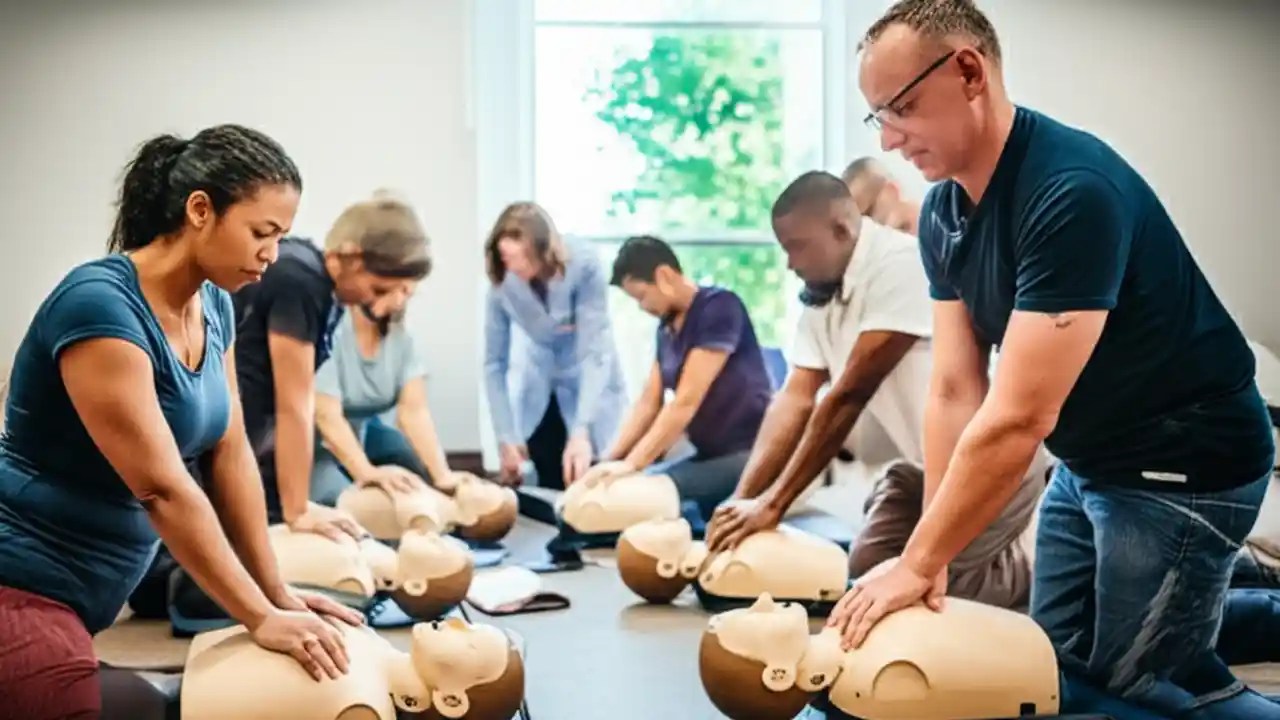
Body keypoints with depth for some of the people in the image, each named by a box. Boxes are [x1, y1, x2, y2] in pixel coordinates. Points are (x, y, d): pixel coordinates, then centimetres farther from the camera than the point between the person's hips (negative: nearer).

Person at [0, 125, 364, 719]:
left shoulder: (214, 306, 4)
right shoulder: (101, 305, -23)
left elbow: (229, 457, 7)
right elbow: (162, 488, -24)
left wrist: (277, 594, 5)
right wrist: (260, 619, -20)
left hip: (82, 594, 9)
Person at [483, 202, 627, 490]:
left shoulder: (584, 266, -28)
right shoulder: (501, 286, -20)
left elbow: (595, 350, -30)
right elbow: (495, 364, -13)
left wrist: (582, 429, -37)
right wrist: (505, 437, -19)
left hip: (593, 387, -2)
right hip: (540, 392, 2)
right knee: (550, 486, 0)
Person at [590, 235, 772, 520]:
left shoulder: (718, 308, -14)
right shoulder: (666, 326, 11)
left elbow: (687, 402, -20)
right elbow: (649, 402, 12)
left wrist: (632, 464, -23)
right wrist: (610, 459, -1)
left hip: (749, 454, -8)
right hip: (711, 455, 8)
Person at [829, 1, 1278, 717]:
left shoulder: (1072, 193, -29)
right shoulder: (944, 212, -2)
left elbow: (1016, 419, -31)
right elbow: (955, 392, -4)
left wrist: (918, 565, -25)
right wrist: (933, 560, -11)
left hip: (1184, 465, -8)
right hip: (1087, 464, 8)